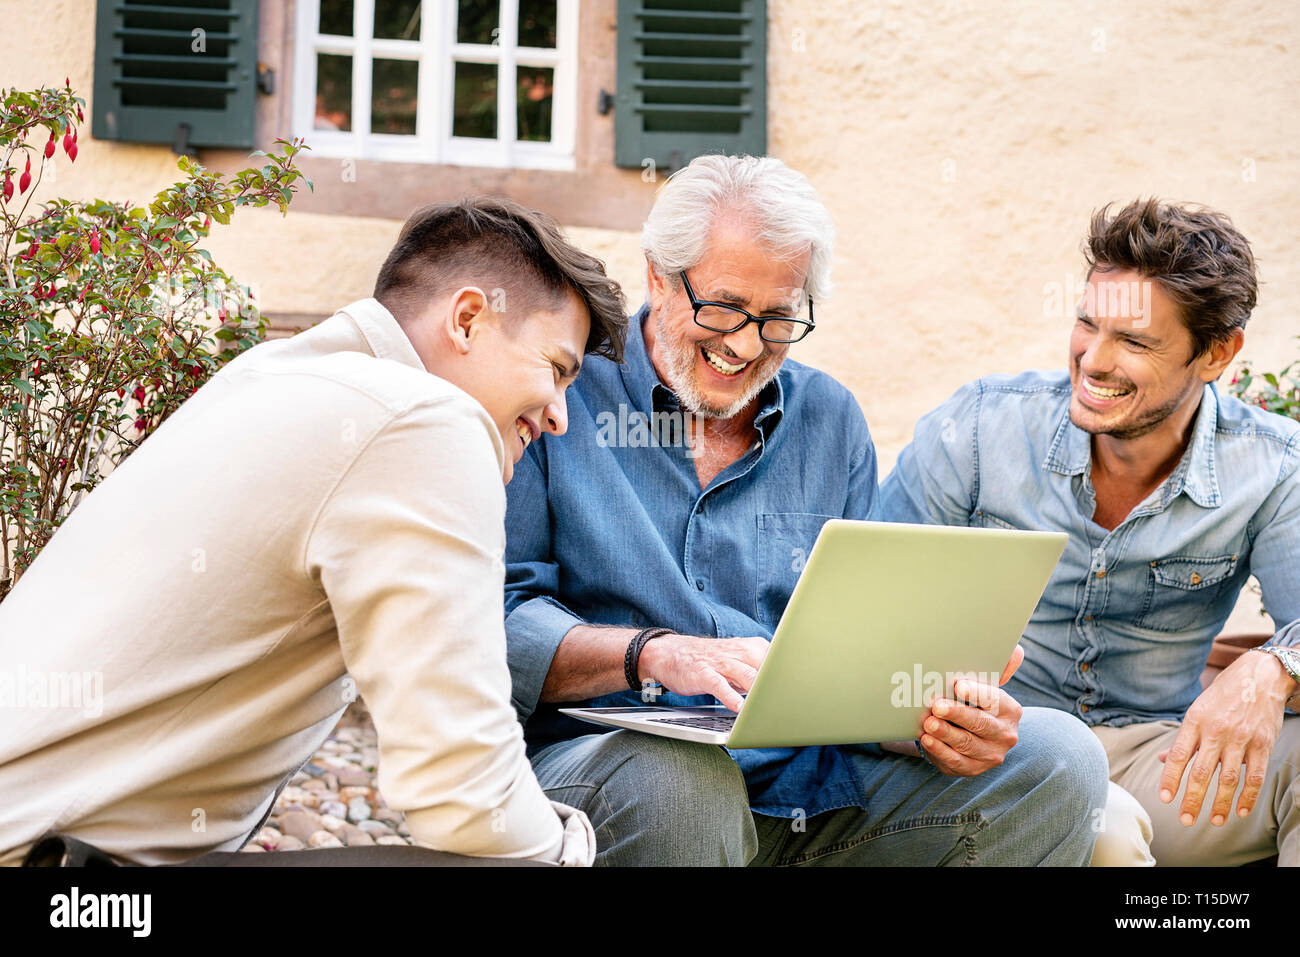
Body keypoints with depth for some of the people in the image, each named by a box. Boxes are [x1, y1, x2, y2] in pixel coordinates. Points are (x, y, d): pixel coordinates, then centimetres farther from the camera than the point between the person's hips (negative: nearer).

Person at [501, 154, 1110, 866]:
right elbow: (496, 615, -9)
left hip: (815, 786, 4)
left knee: (1059, 759, -12)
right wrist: (653, 653, -26)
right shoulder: (563, 396, -1)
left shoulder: (830, 420, 14)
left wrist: (936, 715, -12)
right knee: (678, 783, -39)